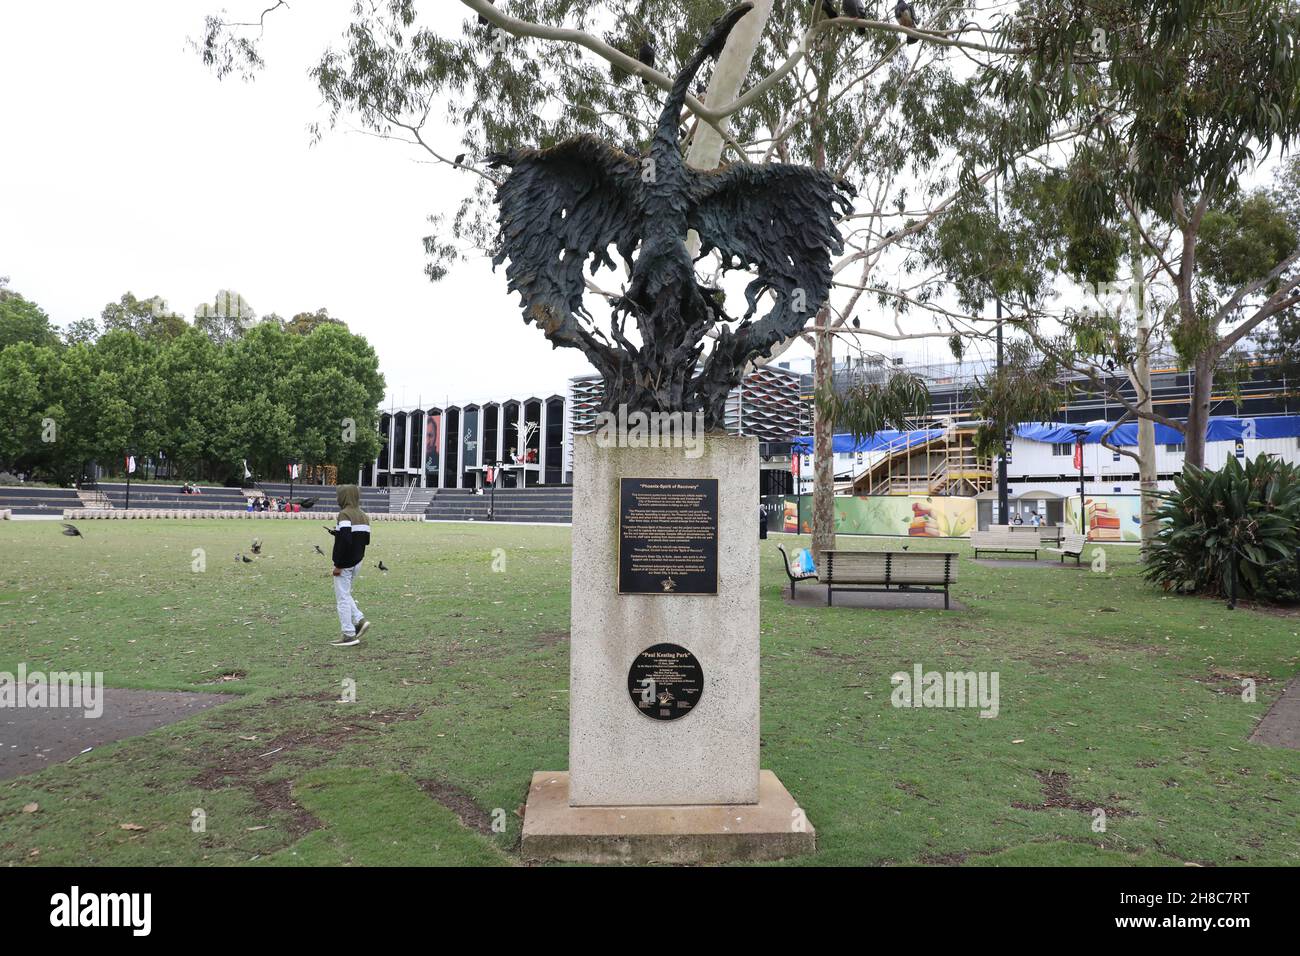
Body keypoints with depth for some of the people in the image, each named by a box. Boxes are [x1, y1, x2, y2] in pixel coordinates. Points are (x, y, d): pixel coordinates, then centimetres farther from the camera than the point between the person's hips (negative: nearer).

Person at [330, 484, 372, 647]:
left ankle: (349, 635, 1)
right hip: (357, 562, 8)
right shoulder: (364, 516, 10)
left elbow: (345, 541, -25)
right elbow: (366, 540, 12)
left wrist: (338, 565, -20)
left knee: (343, 598, 0)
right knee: (345, 595, 22)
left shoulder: (345, 514, -16)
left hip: (345, 564, -8)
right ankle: (360, 620, 9)